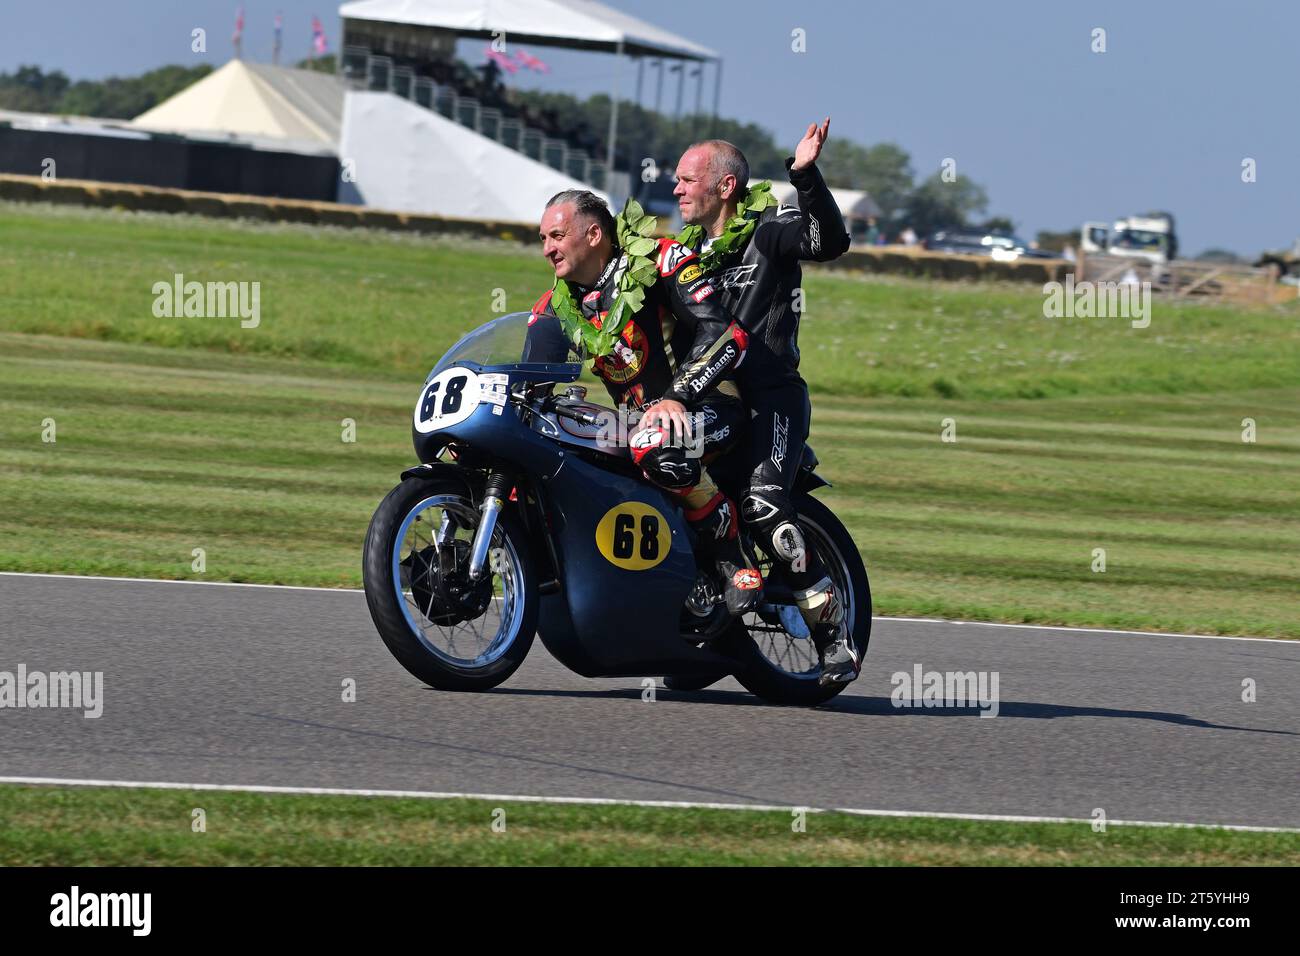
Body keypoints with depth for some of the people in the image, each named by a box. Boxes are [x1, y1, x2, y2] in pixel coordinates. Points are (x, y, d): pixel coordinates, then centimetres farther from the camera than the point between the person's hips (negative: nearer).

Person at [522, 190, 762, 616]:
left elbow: (724, 333, -22)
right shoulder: (560, 304, 9)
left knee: (656, 445, -42)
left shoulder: (659, 260, -12)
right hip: (638, 418, 8)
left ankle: (735, 561, -24)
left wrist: (677, 397, -33)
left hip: (711, 406, -7)